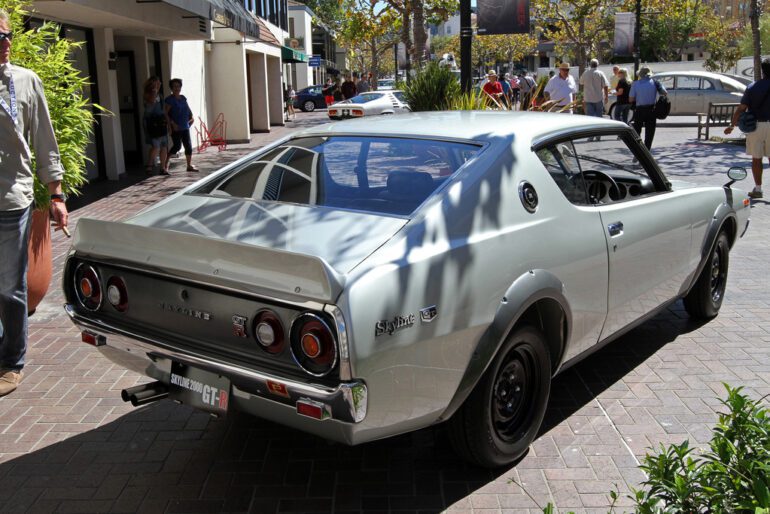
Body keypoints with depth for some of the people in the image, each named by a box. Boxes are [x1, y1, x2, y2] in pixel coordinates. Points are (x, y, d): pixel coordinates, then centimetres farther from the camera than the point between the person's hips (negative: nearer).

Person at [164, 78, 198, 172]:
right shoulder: (169, 99, -10)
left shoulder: (183, 98, 11)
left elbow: (188, 109, 25)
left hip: (185, 127, 7)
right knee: (177, 146, -7)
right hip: (176, 128, -7)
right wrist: (172, 123, -20)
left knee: (188, 146, 5)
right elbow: (165, 113, -14)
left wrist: (191, 118, 10)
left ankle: (189, 165, 13)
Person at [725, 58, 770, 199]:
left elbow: (741, 109, -3)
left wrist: (732, 125, 2)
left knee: (756, 159, 7)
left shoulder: (752, 88, 1)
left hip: (755, 126, 0)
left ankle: (758, 189, 8)